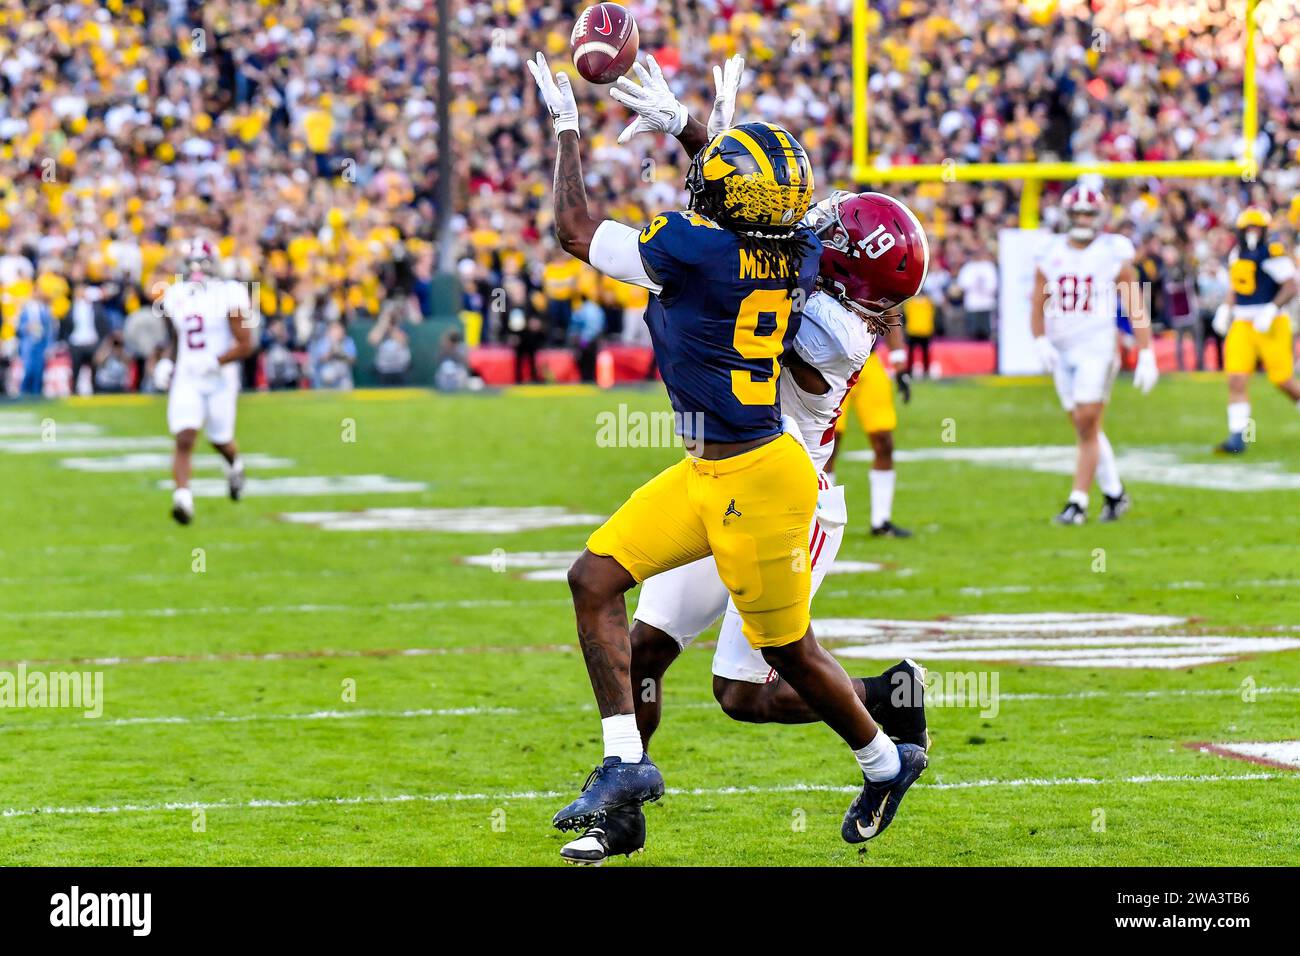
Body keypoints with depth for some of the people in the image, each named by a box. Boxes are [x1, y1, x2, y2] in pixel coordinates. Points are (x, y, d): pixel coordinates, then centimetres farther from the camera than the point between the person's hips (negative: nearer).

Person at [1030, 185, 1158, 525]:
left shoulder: (1113, 253, -4)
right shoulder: (1051, 254, 6)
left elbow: (1136, 308, -3)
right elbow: (1038, 306, 8)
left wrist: (1146, 355, -7)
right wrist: (1041, 343, -9)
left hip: (1097, 348, -5)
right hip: (1061, 350, 5)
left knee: (1087, 424, -11)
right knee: (1085, 428, 10)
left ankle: (1078, 502, -8)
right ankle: (1115, 493, 23)